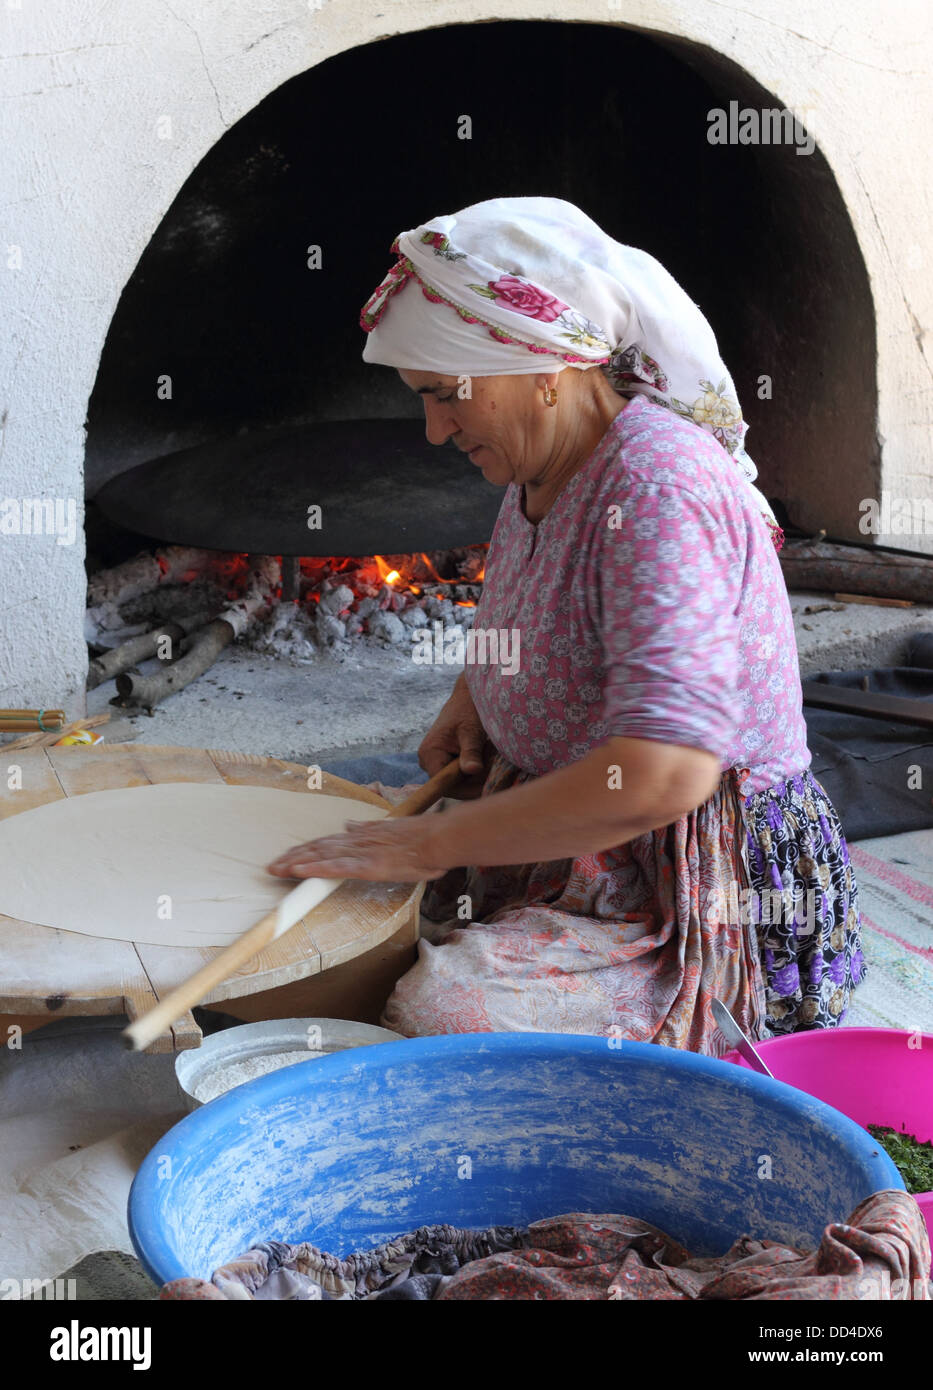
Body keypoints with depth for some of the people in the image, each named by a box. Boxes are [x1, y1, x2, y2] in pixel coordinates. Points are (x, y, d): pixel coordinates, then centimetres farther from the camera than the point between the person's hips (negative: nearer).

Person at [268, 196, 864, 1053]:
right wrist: (469, 702, 6)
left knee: (435, 1016, -27)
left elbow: (665, 772, -35)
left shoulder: (658, 488, -25)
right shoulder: (544, 469, 5)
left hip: (703, 897, -9)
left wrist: (436, 843, -26)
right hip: (566, 844, 9)